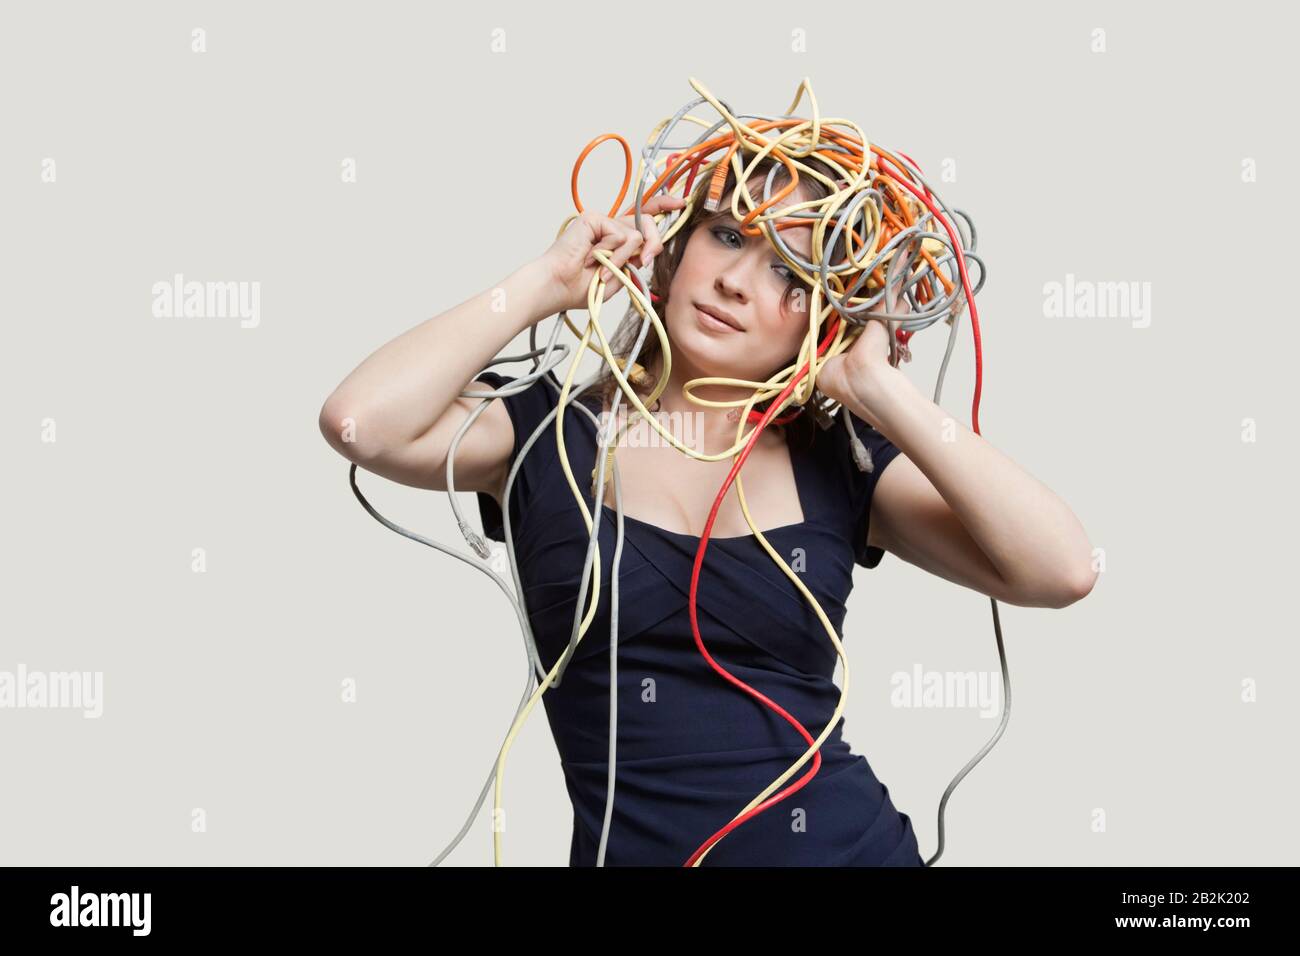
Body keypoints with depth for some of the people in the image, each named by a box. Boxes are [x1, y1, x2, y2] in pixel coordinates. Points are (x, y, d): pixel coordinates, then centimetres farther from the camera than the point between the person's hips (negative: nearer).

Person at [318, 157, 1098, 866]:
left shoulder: (839, 463, 4)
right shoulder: (548, 433, 1)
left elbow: (1061, 570, -7)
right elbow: (361, 422, -17)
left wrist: (876, 388, -7)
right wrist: (548, 282, -7)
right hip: (633, 850, -1)